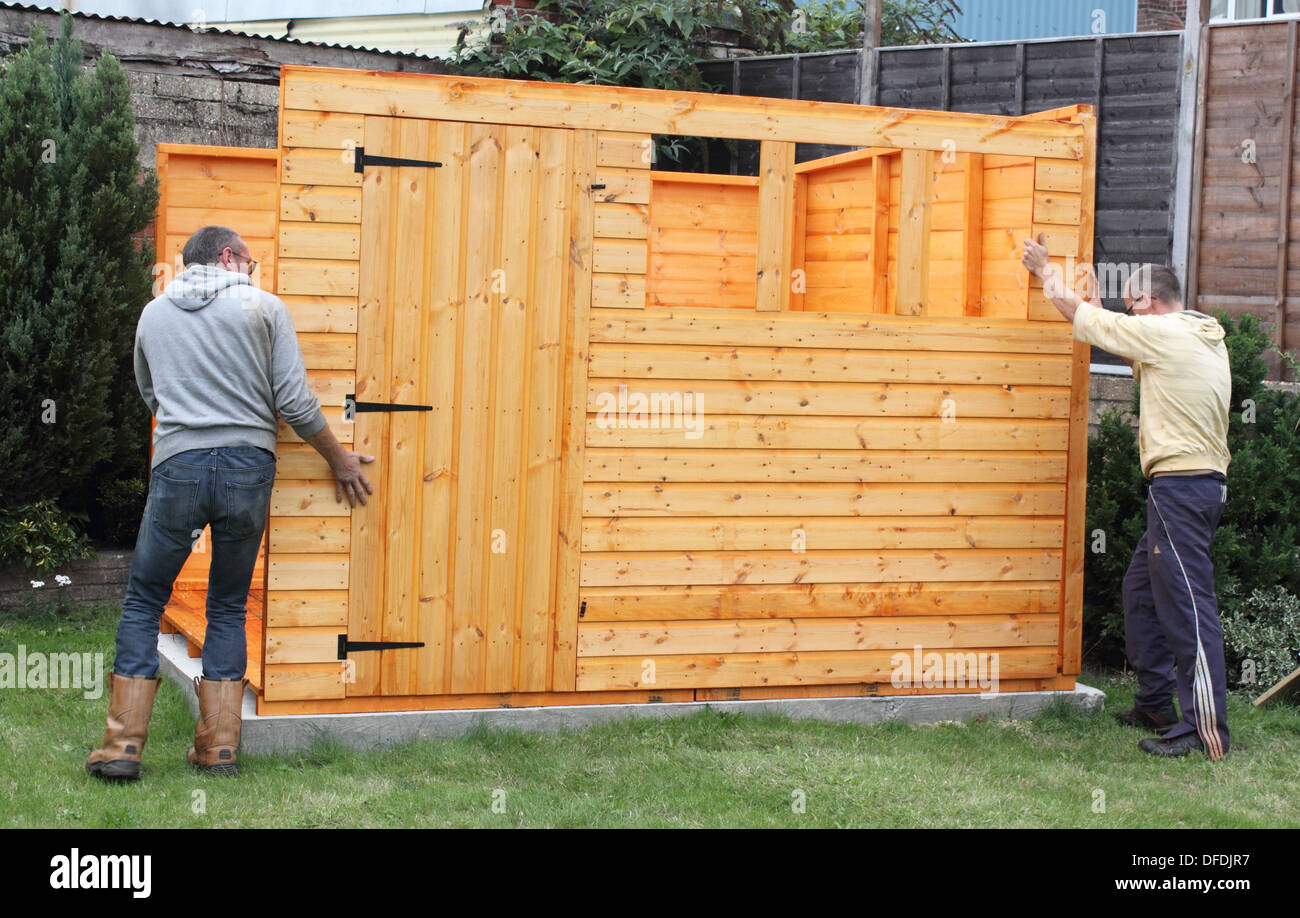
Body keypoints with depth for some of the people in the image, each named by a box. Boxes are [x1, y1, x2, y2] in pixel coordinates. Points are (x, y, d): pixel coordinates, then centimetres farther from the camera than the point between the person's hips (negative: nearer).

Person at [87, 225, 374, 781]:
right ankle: (218, 747, 10)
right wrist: (339, 459, 12)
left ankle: (123, 745, 3)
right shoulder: (263, 307, 4)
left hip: (177, 465, 0)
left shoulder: (153, 314, 13)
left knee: (143, 602, 10)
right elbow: (295, 403, 0)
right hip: (248, 467, 0)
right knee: (228, 608, 12)